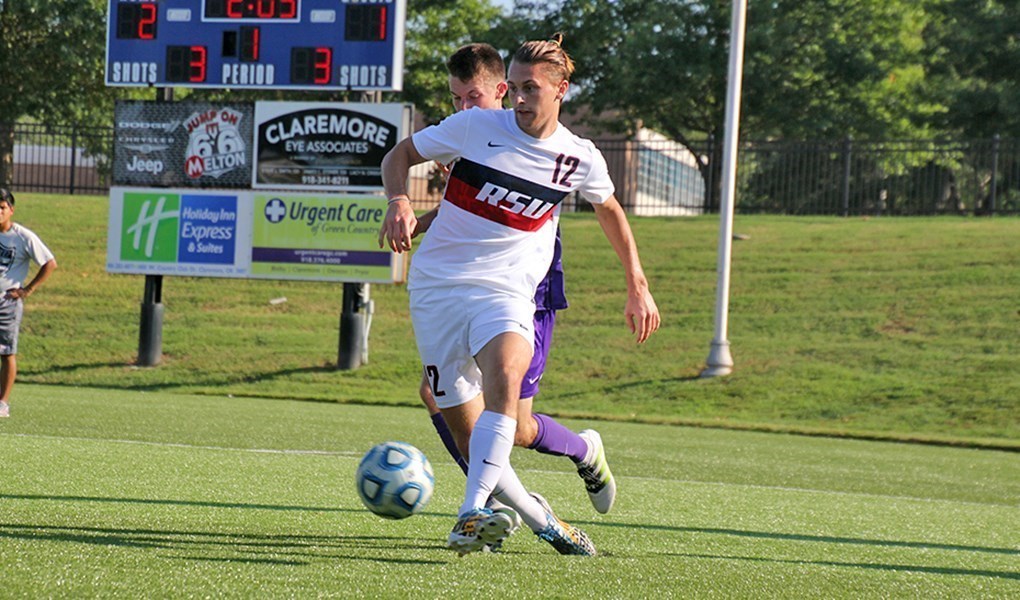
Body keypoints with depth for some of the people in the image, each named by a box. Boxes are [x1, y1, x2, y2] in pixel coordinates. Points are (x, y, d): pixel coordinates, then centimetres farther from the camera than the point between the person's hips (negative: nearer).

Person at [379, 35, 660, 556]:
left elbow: (610, 210, 23)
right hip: (437, 284, 0)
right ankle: (541, 522, 17)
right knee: (469, 439, -2)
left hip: (506, 292, 0)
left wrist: (637, 289, 24)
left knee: (504, 377, -34)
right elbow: (400, 155, 9)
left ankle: (472, 514, -42)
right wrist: (399, 201, -12)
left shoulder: (580, 160, 2)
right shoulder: (474, 127, -3)